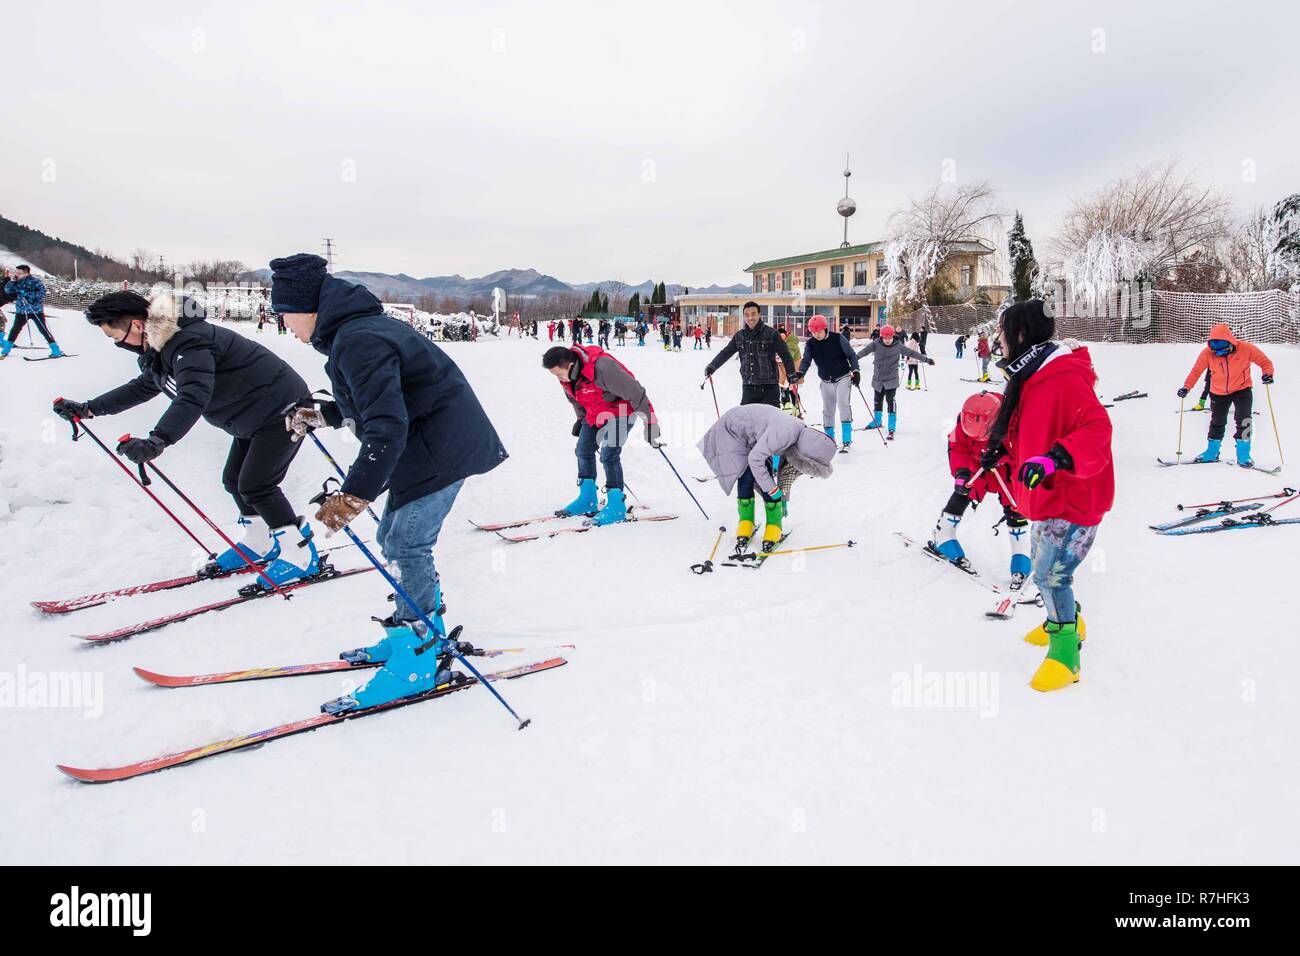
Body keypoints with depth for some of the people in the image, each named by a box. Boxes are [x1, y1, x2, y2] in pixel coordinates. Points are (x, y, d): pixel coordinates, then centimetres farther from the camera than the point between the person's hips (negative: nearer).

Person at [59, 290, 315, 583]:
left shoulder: (188, 343, -27)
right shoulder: (163, 347, 7)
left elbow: (193, 397, -41)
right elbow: (142, 387, 24)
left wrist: (157, 440, -52)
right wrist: (88, 409, 21)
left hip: (284, 410, -11)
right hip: (254, 416, 11)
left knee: (255, 486, -11)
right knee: (234, 480, 15)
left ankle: (301, 555, -1)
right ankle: (259, 543, 30)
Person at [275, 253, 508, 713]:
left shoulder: (358, 340, -21)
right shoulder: (359, 328, 13)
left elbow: (387, 425, -30)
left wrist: (354, 494, -34)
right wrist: (319, 415, 22)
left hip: (442, 447, -11)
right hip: (426, 444, 11)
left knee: (406, 544, -9)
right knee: (393, 537, 16)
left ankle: (424, 657, 0)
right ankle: (416, 634, 27)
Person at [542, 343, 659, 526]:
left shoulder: (602, 368, -37)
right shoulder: (566, 373, -11)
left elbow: (635, 393, -30)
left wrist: (650, 423, -25)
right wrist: (581, 418, 24)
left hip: (621, 411, -8)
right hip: (595, 413, 8)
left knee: (609, 455, -17)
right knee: (584, 451, 9)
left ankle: (617, 506, -7)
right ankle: (587, 500, 22)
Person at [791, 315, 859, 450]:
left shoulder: (837, 338, -12)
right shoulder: (810, 343, -3)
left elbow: (851, 354, -7)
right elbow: (806, 360, -8)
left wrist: (855, 370, -17)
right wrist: (800, 373, -27)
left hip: (843, 378, -4)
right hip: (826, 382, 4)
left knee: (843, 404, -19)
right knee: (827, 410, 10)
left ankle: (846, 440, -17)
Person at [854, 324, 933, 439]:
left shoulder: (898, 346, -6)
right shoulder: (876, 344, -9)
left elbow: (911, 352, 1)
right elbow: (865, 350, -23)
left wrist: (926, 360, 5)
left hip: (891, 379, -2)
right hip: (878, 379, 2)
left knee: (890, 401, -11)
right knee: (878, 401, 16)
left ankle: (892, 426, -3)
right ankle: (877, 421, 37)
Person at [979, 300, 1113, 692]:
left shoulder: (1065, 378, -22)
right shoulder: (1030, 376, 11)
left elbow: (1096, 430, -30)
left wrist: (1055, 458, -42)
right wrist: (1003, 451, 15)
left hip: (1072, 497, -10)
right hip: (1047, 497, 11)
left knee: (1051, 573, -11)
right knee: (1042, 566, 22)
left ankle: (1064, 650, 4)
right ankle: (1065, 619, 44)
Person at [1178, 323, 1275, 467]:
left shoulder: (1245, 348, -19)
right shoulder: (1208, 353, -16)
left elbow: (1265, 361, -8)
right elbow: (1196, 371, -5)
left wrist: (1267, 374, -27)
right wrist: (1186, 387, -14)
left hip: (1242, 389, -2)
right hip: (1219, 393, 2)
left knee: (1244, 420, -16)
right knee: (1217, 423, 14)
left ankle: (1243, 454, -7)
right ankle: (1212, 452, 29)